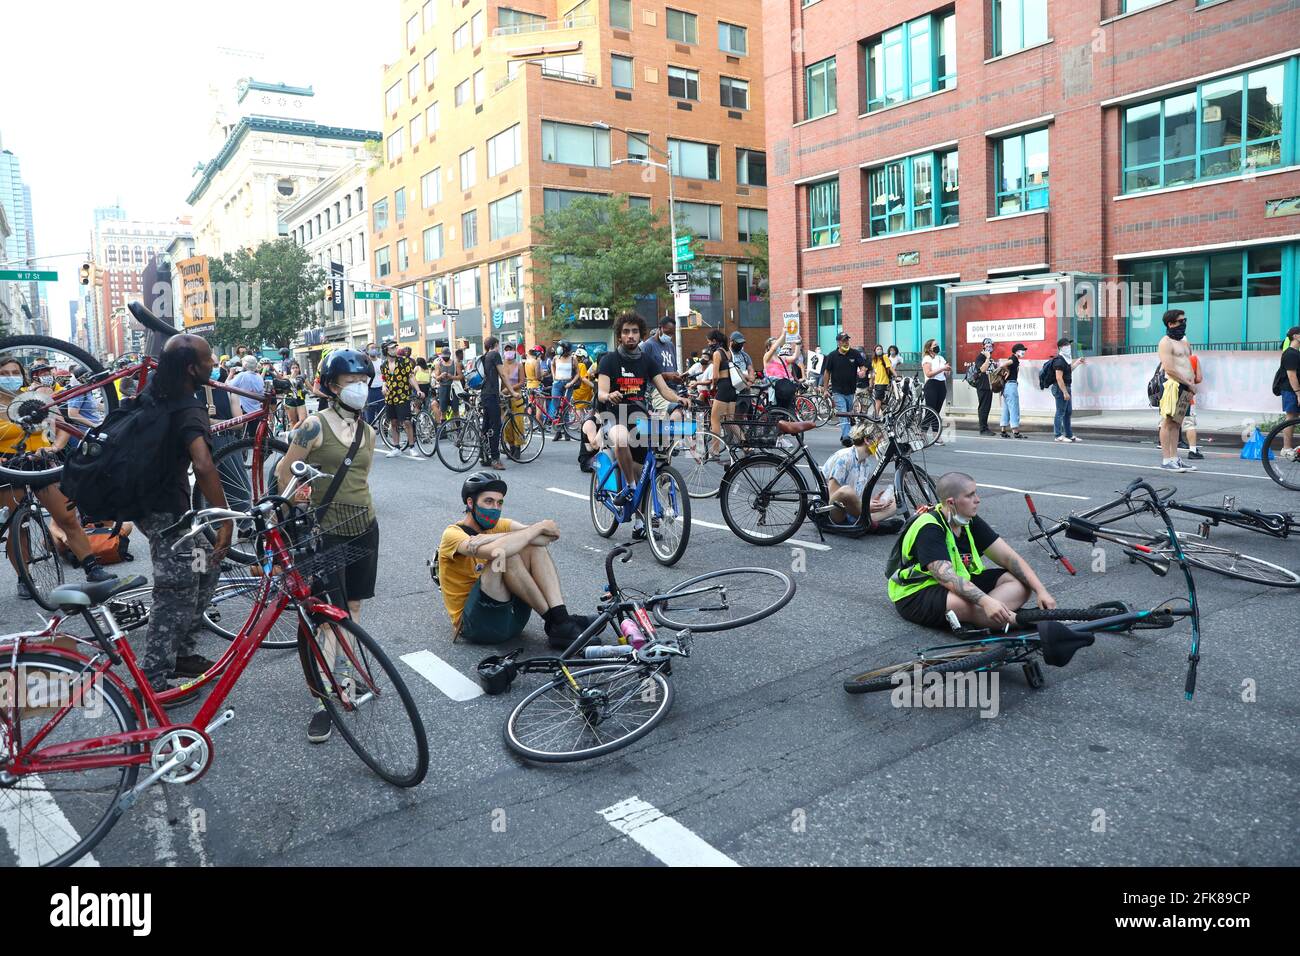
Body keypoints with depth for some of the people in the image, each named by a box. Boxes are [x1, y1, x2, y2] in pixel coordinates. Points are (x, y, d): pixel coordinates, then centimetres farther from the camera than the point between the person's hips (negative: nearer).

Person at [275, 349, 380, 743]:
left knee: (353, 608, 13)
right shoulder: (315, 425, -11)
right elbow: (283, 473, -6)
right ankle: (326, 700, -2)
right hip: (327, 529, -6)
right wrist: (302, 506, 1)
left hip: (364, 526, 6)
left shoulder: (367, 432, 8)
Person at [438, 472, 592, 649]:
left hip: (510, 616, 6)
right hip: (474, 624, -6)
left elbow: (549, 537, -12)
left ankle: (562, 620, -21)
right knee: (508, 556, -27)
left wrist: (498, 538, -25)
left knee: (535, 546, -8)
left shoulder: (499, 526, 7)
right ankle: (554, 621, -16)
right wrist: (540, 526, -19)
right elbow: (493, 552, -32)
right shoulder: (453, 534, -10)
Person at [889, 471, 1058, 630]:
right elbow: (946, 577, -35)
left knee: (1020, 583, -9)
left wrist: (1041, 590, -15)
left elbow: (1009, 557, -3)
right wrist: (986, 601, -47)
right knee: (964, 602, -40)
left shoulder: (971, 523, 0)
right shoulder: (929, 529, -23)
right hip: (916, 596, -8)